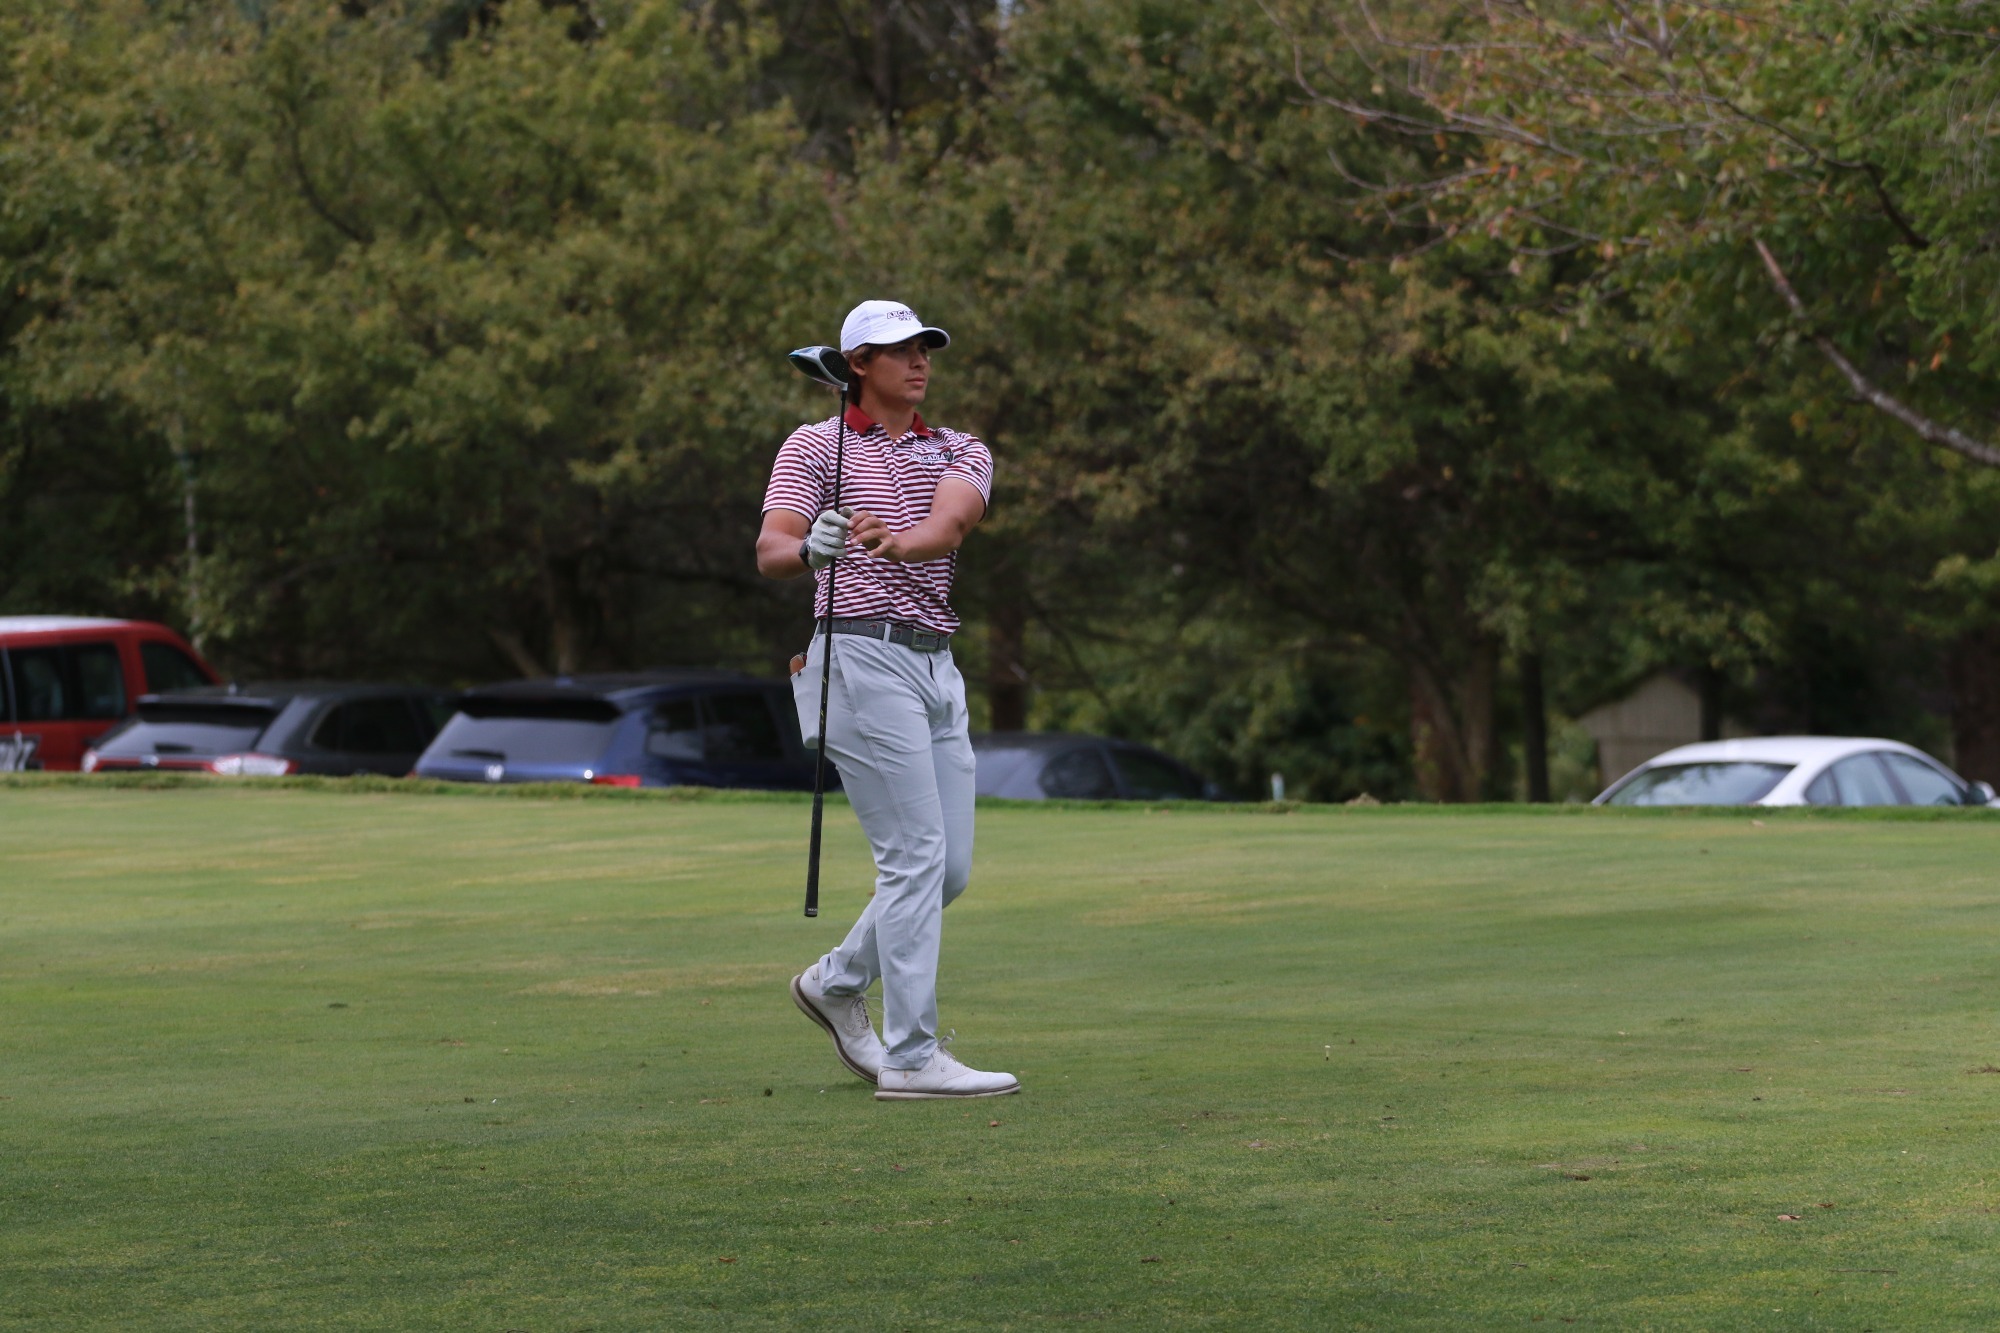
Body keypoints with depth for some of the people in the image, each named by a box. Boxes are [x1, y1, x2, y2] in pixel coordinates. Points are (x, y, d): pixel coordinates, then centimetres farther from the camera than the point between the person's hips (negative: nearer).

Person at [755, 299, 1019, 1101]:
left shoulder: (961, 454, 14)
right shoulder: (814, 448, 3)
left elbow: (951, 521, -9)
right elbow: (770, 553, -9)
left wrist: (898, 542, -33)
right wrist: (810, 550, -34)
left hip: (937, 667, 6)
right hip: (863, 656, -6)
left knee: (951, 867, 7)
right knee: (915, 858, -12)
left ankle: (838, 984, 28)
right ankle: (911, 1057, -11)